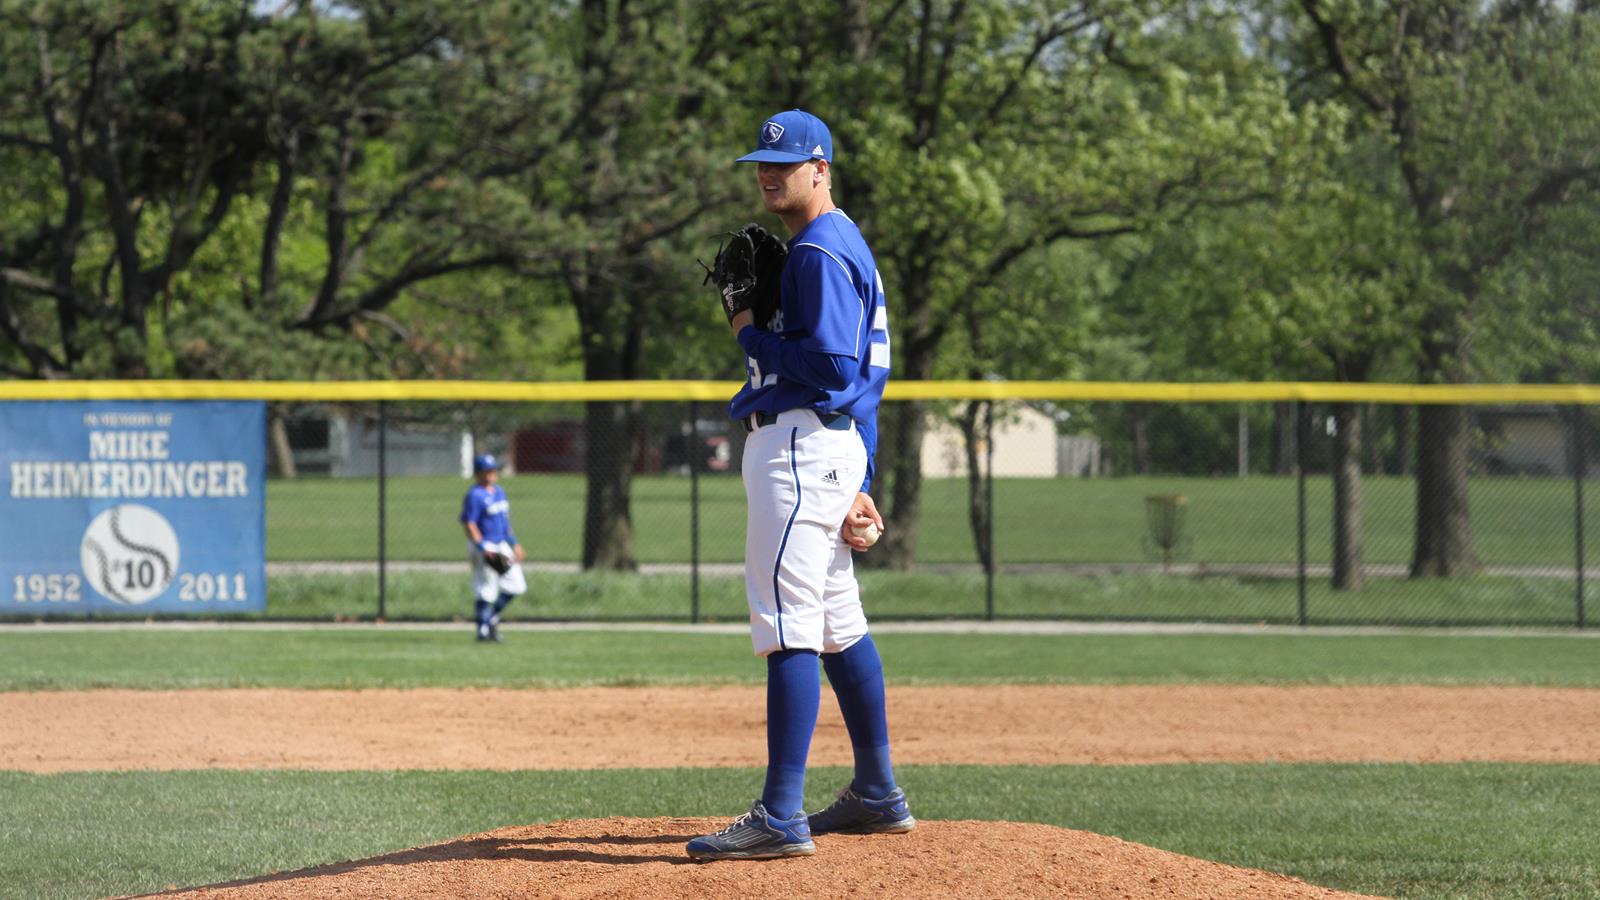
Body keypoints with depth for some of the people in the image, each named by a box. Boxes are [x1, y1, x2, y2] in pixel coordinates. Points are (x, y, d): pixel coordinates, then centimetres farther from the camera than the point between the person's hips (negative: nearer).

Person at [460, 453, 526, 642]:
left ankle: (492, 617, 23)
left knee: (515, 585, 9)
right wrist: (482, 548, -27)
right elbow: (469, 524, -18)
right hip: (484, 546, -9)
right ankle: (483, 629, 3)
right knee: (487, 590, -6)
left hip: (502, 545, 9)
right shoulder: (474, 495, -14)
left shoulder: (499, 491, 13)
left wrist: (514, 544, 19)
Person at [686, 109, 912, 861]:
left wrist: (751, 335, -9)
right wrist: (858, 485, 20)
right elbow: (858, 373, 22)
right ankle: (878, 796, 27)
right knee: (837, 622, 18)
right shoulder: (844, 248, 21)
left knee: (788, 627, -15)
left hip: (802, 447, -11)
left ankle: (782, 818, -20)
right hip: (830, 449, 11)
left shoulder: (821, 251, -13)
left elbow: (831, 366, -23)